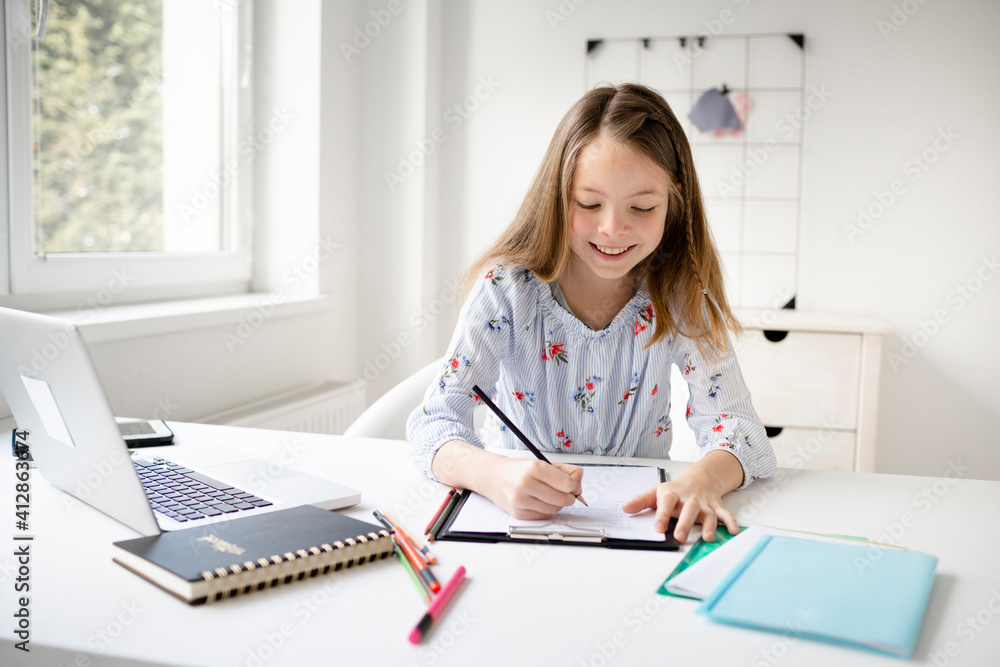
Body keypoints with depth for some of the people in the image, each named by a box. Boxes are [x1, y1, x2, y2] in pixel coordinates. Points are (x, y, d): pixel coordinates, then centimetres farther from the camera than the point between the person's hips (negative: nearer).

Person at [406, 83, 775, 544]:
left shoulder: (680, 296, -7)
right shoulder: (507, 289, -12)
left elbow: (737, 428, -12)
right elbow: (434, 421, -17)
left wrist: (703, 478, -36)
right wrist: (494, 475, -39)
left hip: (640, 515, 1)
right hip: (522, 521, -1)